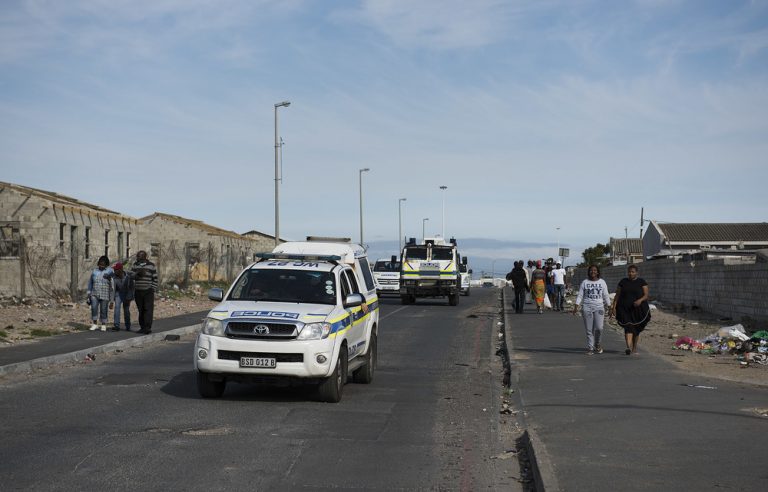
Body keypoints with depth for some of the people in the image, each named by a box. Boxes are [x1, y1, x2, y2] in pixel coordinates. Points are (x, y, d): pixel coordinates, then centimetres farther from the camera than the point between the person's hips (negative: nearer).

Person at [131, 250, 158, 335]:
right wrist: (138, 273, -15)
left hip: (148, 291, -4)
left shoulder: (151, 266, 1)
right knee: (140, 310, 6)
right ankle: (142, 327, 12)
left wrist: (153, 289, -6)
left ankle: (148, 328, -13)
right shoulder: (135, 265, 12)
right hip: (138, 291, 4)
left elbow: (155, 278, 1)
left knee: (148, 309, -10)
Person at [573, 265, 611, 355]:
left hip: (599, 308, 0)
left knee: (599, 328, -13)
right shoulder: (584, 282, 6)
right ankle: (590, 348, 7)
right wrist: (576, 306, -7)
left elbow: (606, 296, 12)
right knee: (589, 330, -2)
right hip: (587, 308, 0)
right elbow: (580, 295, 4)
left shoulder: (602, 282, 9)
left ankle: (597, 344, 13)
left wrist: (609, 307, 8)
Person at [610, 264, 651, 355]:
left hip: (638, 309, 0)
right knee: (628, 327, -14)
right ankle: (629, 347, -25)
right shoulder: (623, 282, 7)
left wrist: (640, 300, -24)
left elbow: (646, 295, -4)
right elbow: (617, 295, 7)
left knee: (636, 329, 11)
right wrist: (614, 306, -2)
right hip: (625, 309, 0)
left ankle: (634, 347, 27)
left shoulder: (642, 282, 1)